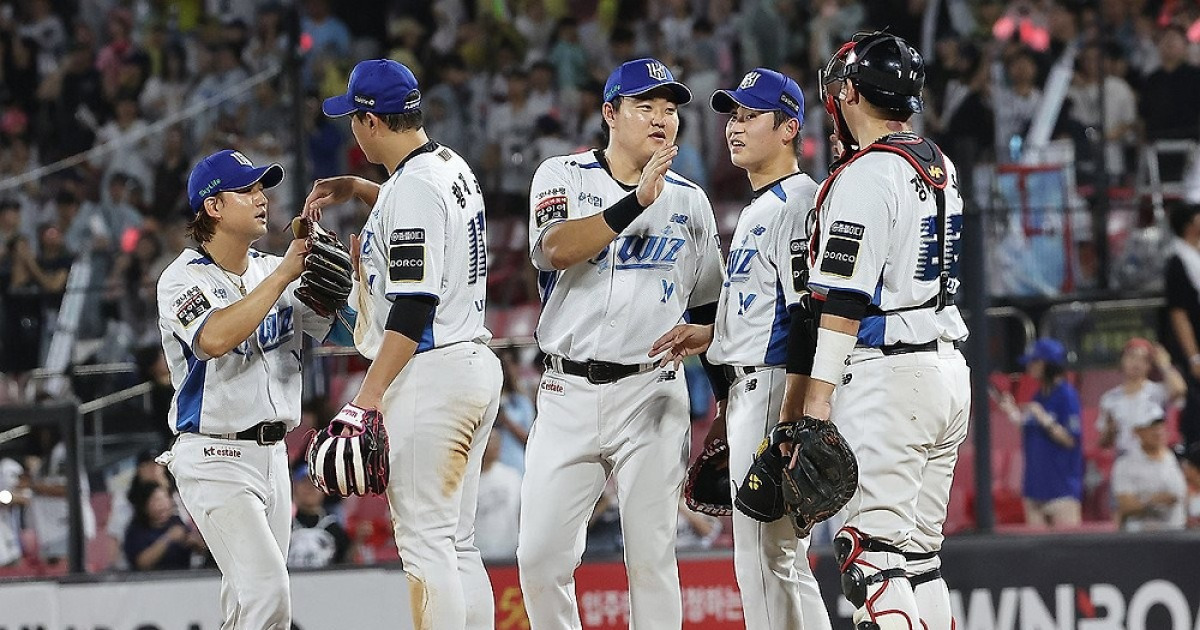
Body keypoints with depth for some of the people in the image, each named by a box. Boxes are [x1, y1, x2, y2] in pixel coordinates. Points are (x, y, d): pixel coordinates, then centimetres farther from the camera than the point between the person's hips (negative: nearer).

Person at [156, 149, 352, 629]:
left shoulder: (274, 272, 10)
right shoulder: (183, 278, -9)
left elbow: (349, 328, 4)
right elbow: (215, 338, -29)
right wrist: (283, 275, -24)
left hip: (271, 457, 7)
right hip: (215, 459, -7)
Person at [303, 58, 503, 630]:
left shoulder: (411, 187, -15)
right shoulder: (452, 167, 13)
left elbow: (414, 307, -22)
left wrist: (369, 395, -24)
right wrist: (355, 188, 30)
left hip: (430, 374, -10)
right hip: (476, 364, 10)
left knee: (425, 542, -10)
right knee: (456, 544, 11)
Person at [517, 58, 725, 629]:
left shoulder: (689, 202, 10)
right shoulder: (562, 177, 4)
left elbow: (710, 310, 15)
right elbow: (557, 248, -16)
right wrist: (637, 201, -25)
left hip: (651, 394, 1)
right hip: (568, 392, -1)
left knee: (652, 557, -2)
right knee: (540, 556, -3)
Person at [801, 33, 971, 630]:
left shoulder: (865, 175, -11)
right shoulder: (942, 167, 14)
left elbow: (844, 300, -17)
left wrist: (817, 398, -18)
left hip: (887, 378, -9)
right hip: (949, 373, 9)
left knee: (871, 555, -11)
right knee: (918, 554, 12)